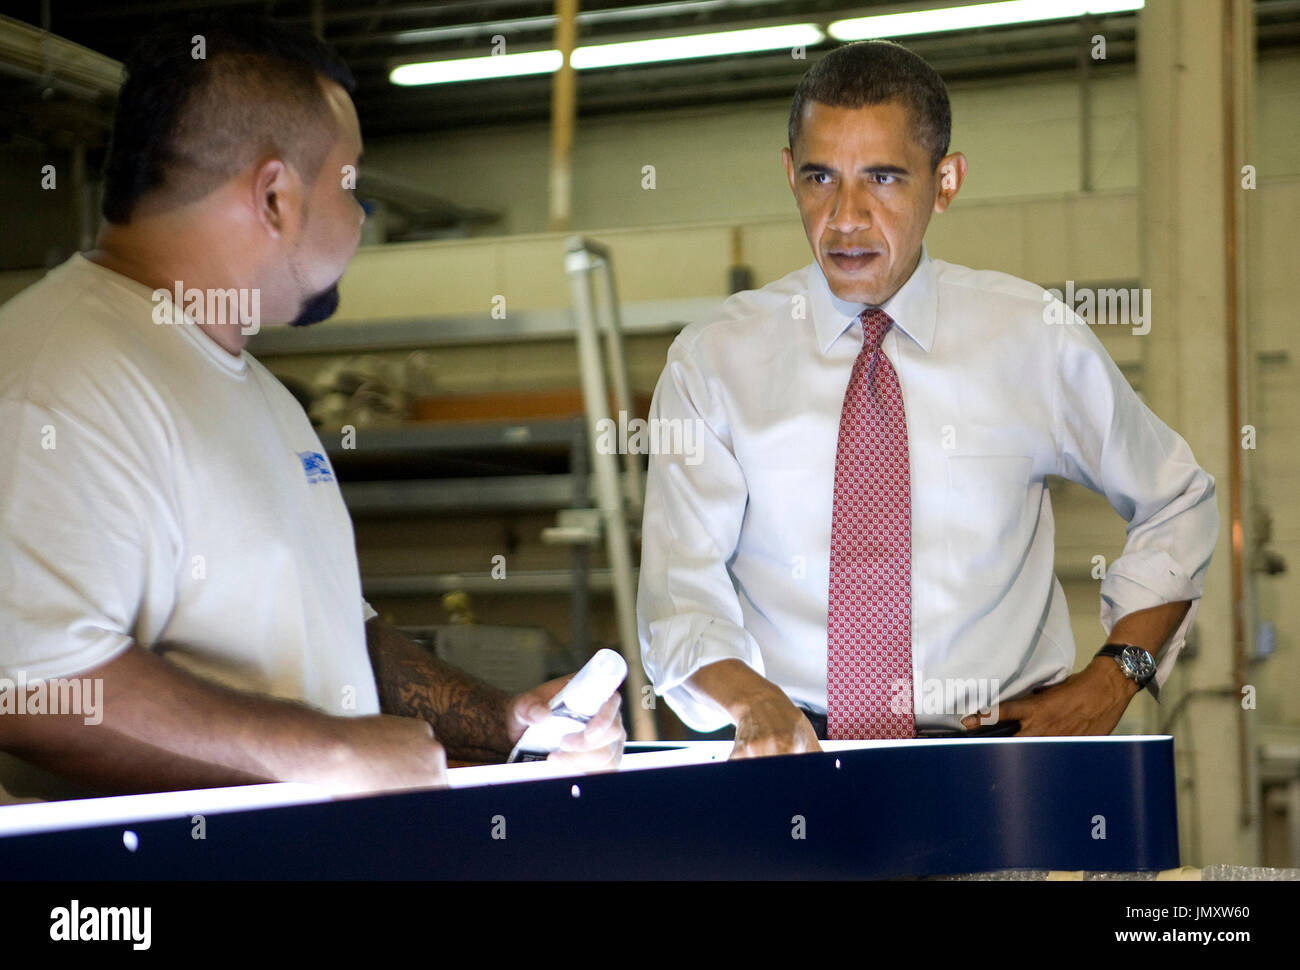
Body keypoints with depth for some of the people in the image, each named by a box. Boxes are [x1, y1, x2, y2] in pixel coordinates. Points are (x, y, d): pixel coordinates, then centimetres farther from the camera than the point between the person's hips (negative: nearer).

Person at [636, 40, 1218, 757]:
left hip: (995, 756, 0)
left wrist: (1113, 677, 5)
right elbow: (680, 594, -1)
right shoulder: (711, 361, 4)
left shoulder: (1036, 340, 6)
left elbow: (1176, 505, 19)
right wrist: (752, 702, -22)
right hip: (790, 750, 0)